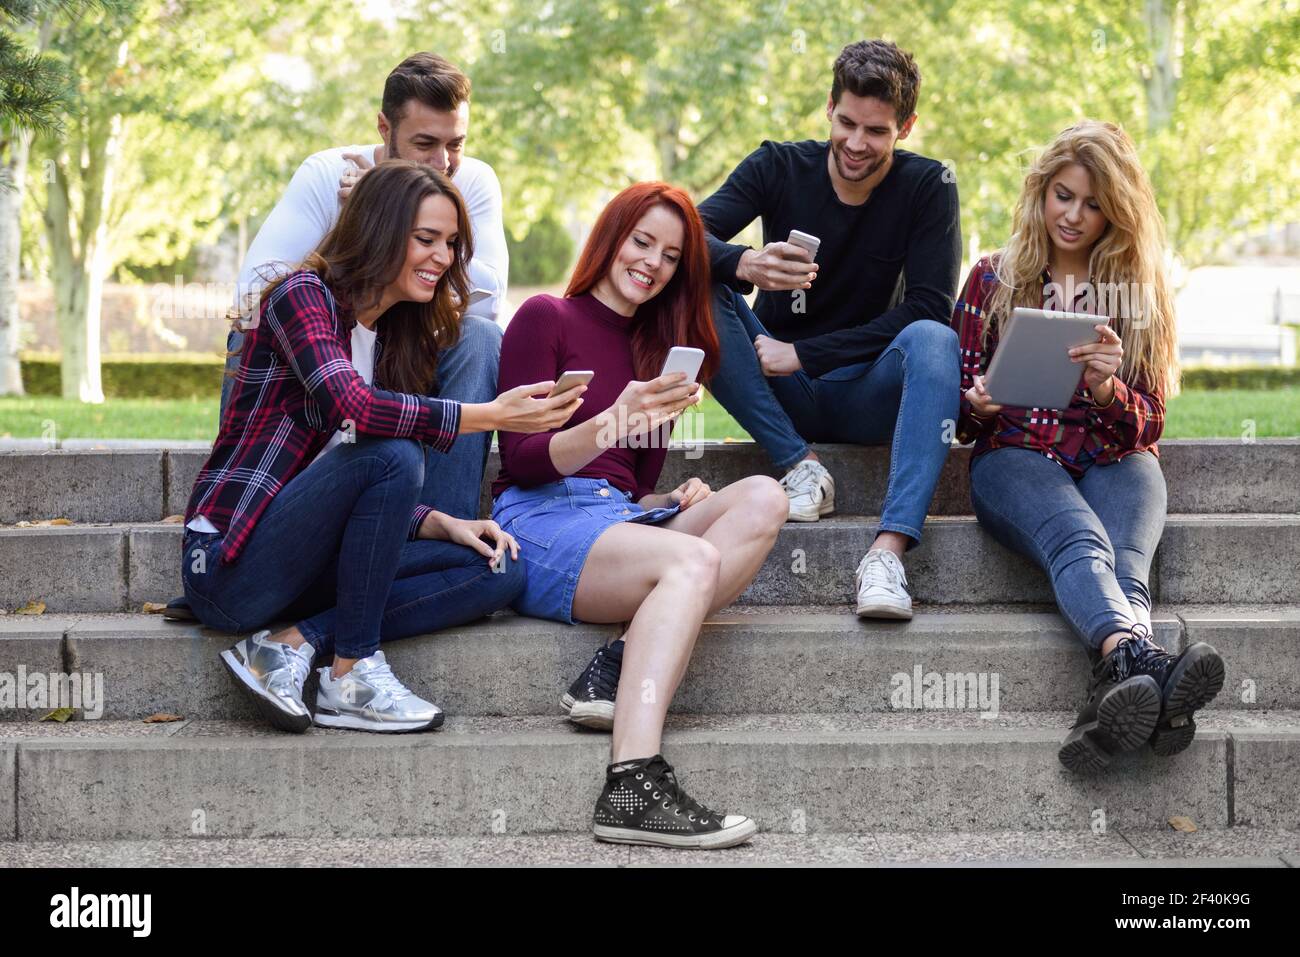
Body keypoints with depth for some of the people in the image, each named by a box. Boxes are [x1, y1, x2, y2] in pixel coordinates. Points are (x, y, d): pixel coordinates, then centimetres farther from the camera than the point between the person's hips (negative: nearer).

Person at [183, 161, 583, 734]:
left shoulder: (401, 339, 16)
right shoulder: (303, 296, -8)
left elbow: (384, 497, 15)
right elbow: (350, 408, -28)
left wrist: (442, 524, -5)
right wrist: (490, 416, -29)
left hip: (306, 567, 8)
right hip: (230, 562, -8)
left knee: (499, 569, -9)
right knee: (391, 454, -29)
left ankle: (294, 644, -16)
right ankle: (353, 674, -19)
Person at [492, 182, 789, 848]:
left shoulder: (656, 349, 26)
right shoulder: (546, 318, 5)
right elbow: (521, 461, -4)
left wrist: (677, 501, 0)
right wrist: (612, 424, -21)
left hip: (619, 521, 7)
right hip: (540, 521, -6)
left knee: (761, 498, -20)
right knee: (693, 559, -34)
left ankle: (619, 672, -32)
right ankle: (632, 788, -48)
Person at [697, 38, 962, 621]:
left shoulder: (929, 186, -4)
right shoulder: (779, 167, -2)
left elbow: (928, 307, -13)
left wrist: (804, 353, -18)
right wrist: (744, 266, -40)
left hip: (865, 396, -1)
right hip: (781, 394, 1)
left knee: (934, 340, -33)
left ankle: (888, 550, -47)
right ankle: (800, 465, -22)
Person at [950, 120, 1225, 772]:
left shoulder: (1140, 292, 15)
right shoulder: (993, 280, 13)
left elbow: (1148, 425, 9)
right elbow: (960, 412, 11)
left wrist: (1108, 389, -14)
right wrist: (976, 403, -14)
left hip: (1114, 459, 2)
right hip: (1015, 455, -2)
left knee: (1123, 561, -34)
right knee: (1080, 542, -37)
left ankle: (1116, 697, -64)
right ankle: (1143, 663, -68)